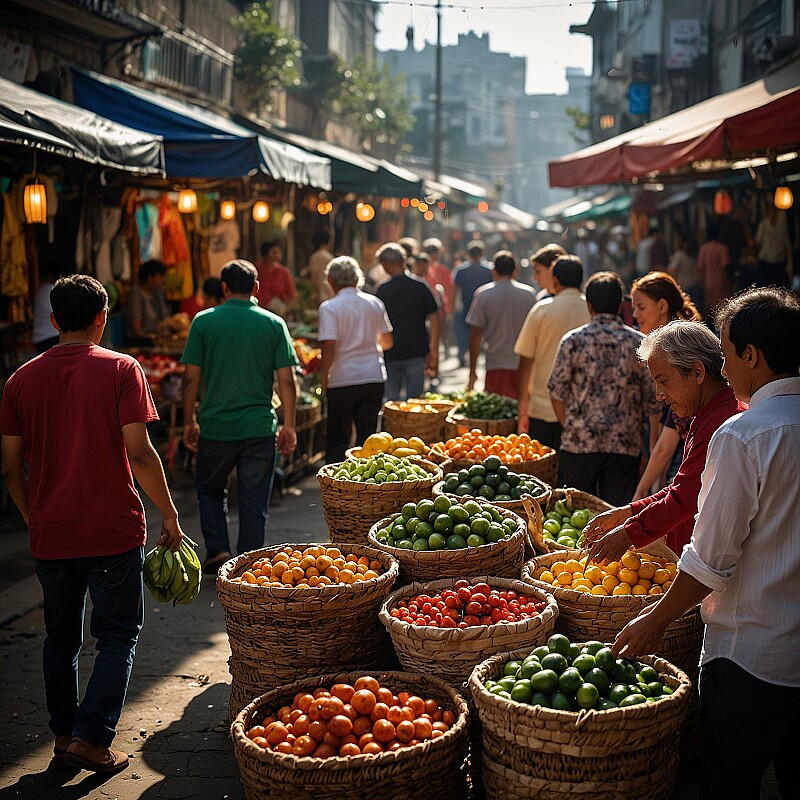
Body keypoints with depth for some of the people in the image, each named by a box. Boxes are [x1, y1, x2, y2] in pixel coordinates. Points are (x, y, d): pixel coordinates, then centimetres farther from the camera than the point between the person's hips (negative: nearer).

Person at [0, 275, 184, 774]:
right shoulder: (121, 370, -9)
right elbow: (139, 455, -15)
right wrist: (170, 516, -4)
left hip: (50, 535, 4)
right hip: (113, 531, -4)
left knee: (61, 638, 18)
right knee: (118, 636, 9)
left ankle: (65, 734, 28)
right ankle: (91, 739, 1)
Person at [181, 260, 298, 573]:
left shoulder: (204, 321, -2)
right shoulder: (274, 324, -1)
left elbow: (191, 378, -2)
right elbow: (287, 381, -3)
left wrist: (189, 422, 8)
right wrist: (288, 426, 6)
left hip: (216, 426, 0)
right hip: (259, 428, 0)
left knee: (210, 490, 20)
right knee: (255, 500, 9)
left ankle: (217, 550, 8)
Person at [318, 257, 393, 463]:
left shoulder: (329, 307, -9)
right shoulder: (375, 304, 5)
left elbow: (329, 347, -16)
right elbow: (387, 342, 14)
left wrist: (324, 376, -3)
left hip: (342, 380, -3)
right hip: (374, 377, 4)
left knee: (337, 439, 8)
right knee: (368, 436, 9)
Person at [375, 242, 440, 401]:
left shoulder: (383, 290, -5)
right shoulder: (420, 286, -2)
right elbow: (434, 319, -2)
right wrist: (434, 351, 3)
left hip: (391, 354, -1)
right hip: (417, 352, 1)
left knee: (392, 399, 8)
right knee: (415, 399, 7)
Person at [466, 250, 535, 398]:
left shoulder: (483, 294, -2)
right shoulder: (529, 294, 3)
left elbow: (476, 334, -3)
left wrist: (472, 371, 3)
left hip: (496, 366, -2)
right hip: (524, 367, 2)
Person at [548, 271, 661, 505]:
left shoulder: (573, 341, -3)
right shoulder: (640, 344, 1)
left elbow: (557, 393, 1)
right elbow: (652, 400, 2)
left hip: (579, 443, -1)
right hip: (625, 445, 1)